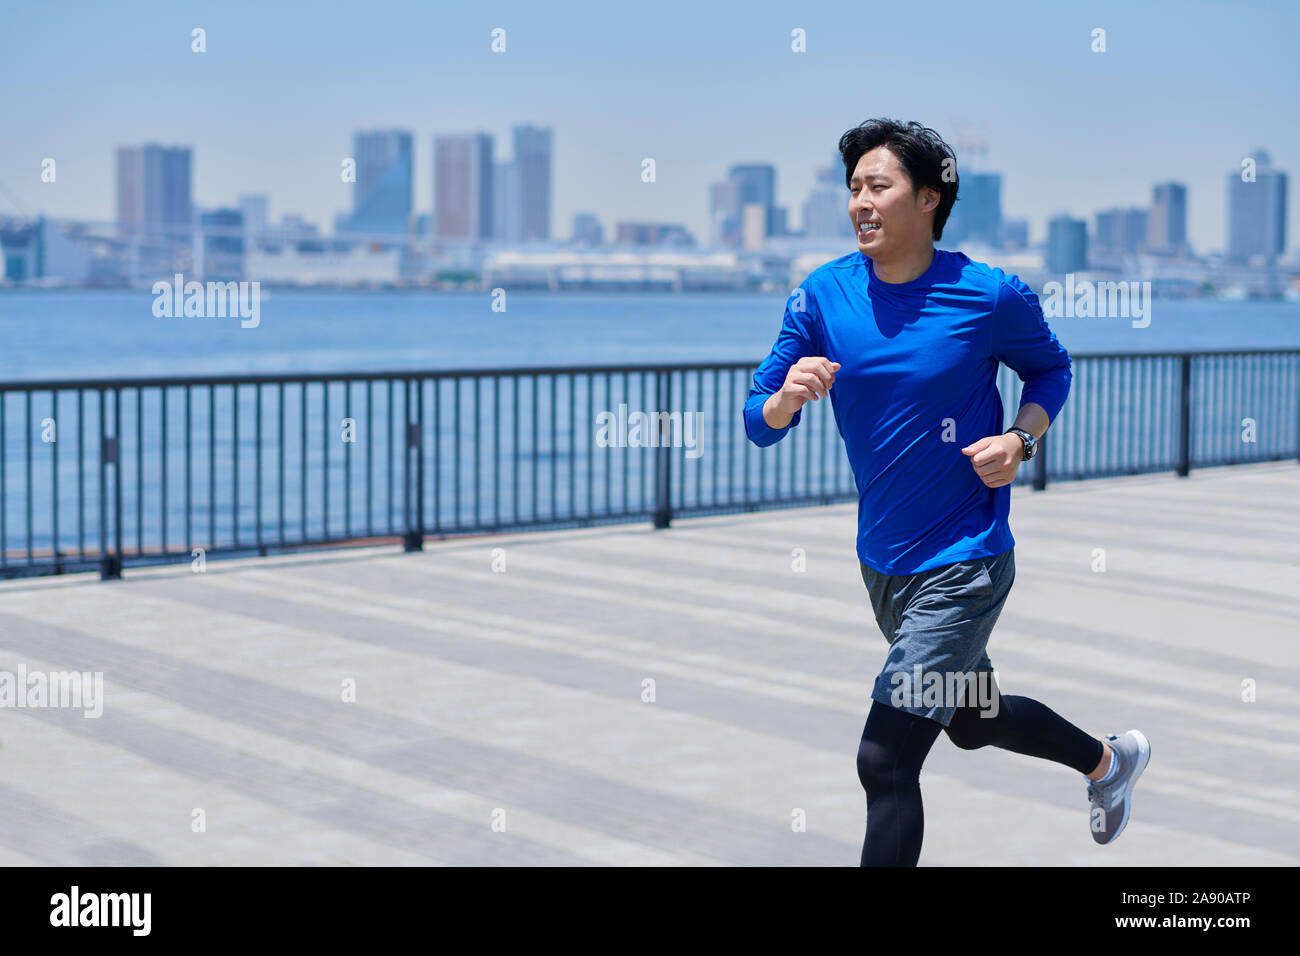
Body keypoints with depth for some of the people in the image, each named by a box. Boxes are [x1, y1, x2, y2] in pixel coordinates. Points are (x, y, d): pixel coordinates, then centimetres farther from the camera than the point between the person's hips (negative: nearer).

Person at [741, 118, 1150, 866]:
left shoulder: (992, 296, -14)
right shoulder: (823, 295, -5)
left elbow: (1052, 367, 6)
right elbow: (759, 425, -3)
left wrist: (1020, 440, -13)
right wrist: (787, 395, -26)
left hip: (962, 565, -6)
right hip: (881, 560, 6)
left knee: (886, 762, -13)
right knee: (971, 722, 27)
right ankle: (1110, 760, 55)